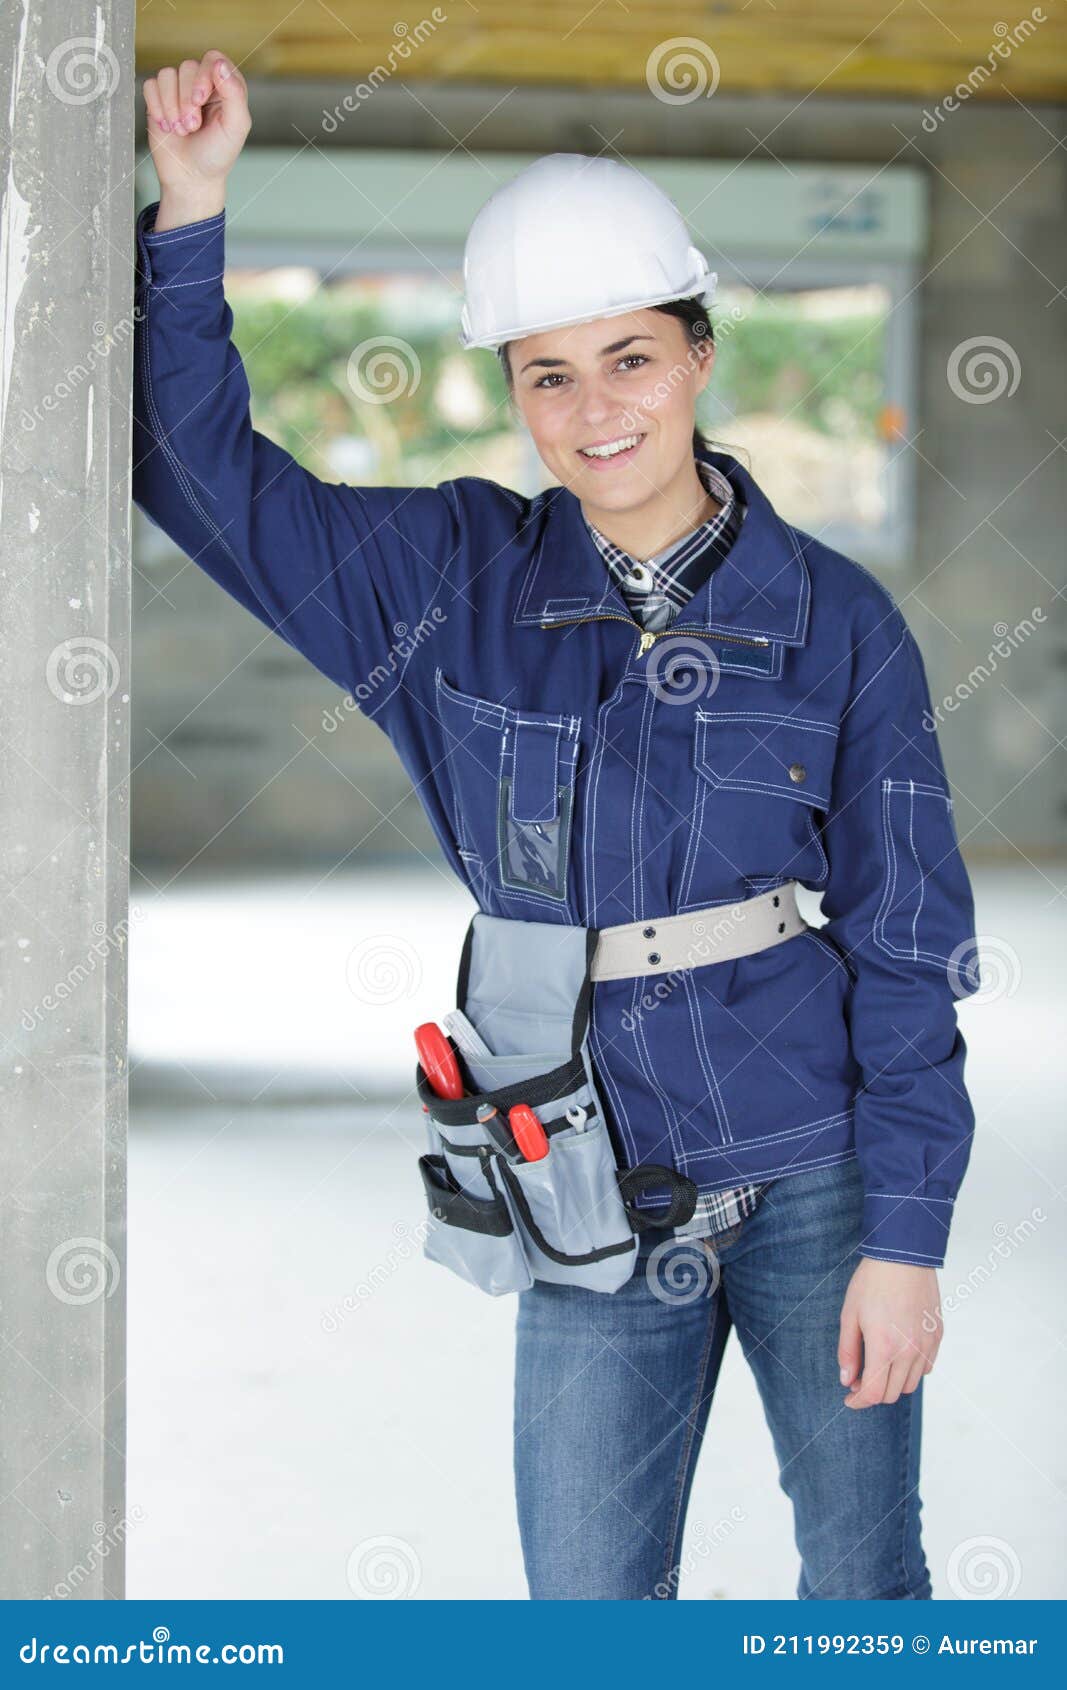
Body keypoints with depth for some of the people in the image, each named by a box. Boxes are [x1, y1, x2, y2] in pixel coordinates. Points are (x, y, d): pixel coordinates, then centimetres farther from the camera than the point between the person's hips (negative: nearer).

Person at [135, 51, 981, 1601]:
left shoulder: (837, 624, -4)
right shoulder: (453, 584, 2)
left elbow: (909, 949, -3)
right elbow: (202, 470, 3)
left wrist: (904, 1238, -7)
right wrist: (189, 213, -7)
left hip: (821, 1183, -1)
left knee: (864, 1596, 10)